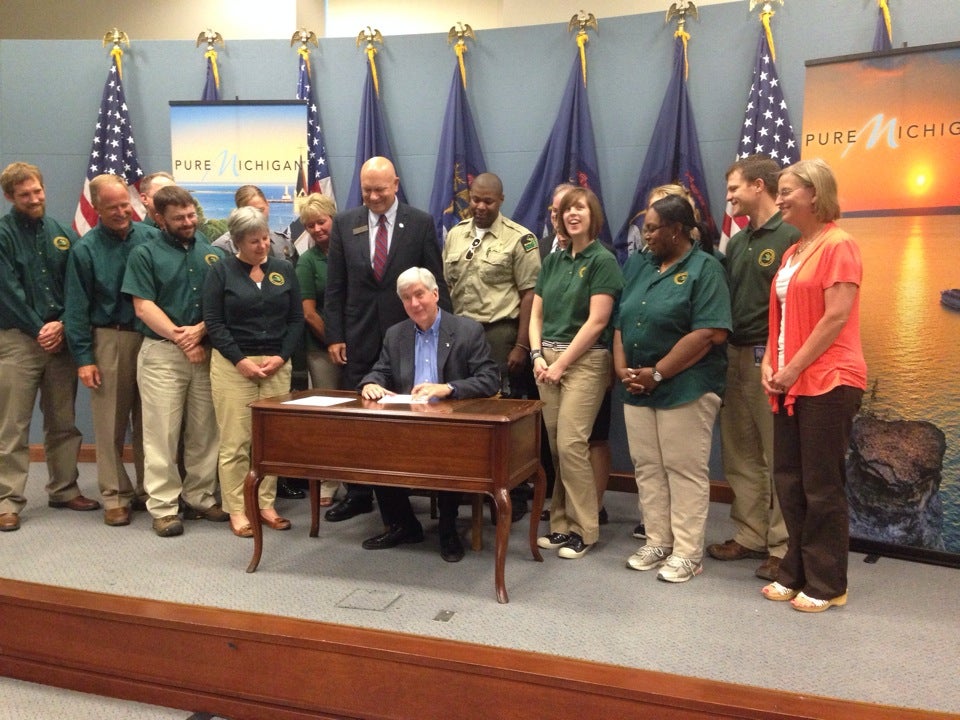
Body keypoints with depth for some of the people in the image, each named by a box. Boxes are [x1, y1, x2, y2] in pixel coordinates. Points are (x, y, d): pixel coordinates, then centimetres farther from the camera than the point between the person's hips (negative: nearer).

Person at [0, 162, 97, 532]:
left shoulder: (63, 234, 11)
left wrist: (62, 325, -7)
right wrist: (39, 330, -10)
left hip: (61, 338, 4)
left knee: (63, 423, 11)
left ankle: (64, 489, 22)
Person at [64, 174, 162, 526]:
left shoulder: (152, 237, 2)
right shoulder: (86, 248, -1)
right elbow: (77, 307, -1)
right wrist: (83, 358, -5)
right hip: (110, 340, -1)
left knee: (148, 421, 9)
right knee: (111, 424, 5)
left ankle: (149, 491, 21)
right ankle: (115, 496, 15)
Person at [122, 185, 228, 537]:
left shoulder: (213, 253, 11)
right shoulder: (145, 254, 3)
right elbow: (143, 307, -5)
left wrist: (200, 330, -9)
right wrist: (179, 337, -10)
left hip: (207, 351, 3)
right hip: (162, 353, -3)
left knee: (205, 431, 6)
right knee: (162, 433, -2)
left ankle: (200, 498, 17)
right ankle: (163, 507, 4)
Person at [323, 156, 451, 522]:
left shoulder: (421, 223, 0)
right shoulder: (344, 223, 5)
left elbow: (436, 283, 1)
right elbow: (335, 286, 5)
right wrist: (334, 336, 0)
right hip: (359, 338, 2)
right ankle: (358, 493, 20)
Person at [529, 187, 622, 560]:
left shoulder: (603, 260, -4)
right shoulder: (553, 260, 14)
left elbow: (597, 322, -12)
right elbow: (536, 314, 13)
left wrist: (561, 363, -12)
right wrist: (538, 356, -2)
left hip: (584, 361, -6)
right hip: (548, 360, 6)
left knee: (571, 443, -10)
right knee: (555, 445, 6)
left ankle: (583, 529, 3)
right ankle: (561, 524, 17)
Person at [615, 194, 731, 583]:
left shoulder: (704, 268, -7)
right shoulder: (639, 265, 13)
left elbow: (711, 333, -17)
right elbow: (621, 322, 13)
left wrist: (657, 373, -17)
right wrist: (622, 368, -3)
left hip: (685, 388, -7)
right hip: (638, 388, 7)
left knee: (685, 471, 1)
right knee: (647, 468, 11)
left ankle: (688, 552, 11)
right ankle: (657, 542, 23)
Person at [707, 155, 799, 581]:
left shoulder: (791, 236, -10)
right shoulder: (736, 242, 16)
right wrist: (723, 353, 10)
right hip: (735, 356, 8)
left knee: (780, 458, 1)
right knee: (739, 454, 13)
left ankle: (784, 546, 11)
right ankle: (750, 535, 25)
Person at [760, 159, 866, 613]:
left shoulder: (837, 245, -10)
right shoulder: (792, 252, 16)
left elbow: (836, 317, -17)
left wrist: (794, 369, -15)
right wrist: (770, 362, 3)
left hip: (828, 382, -8)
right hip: (790, 383, 8)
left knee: (822, 486, 0)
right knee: (789, 482, 12)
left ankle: (827, 585, 13)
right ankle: (795, 574, 24)